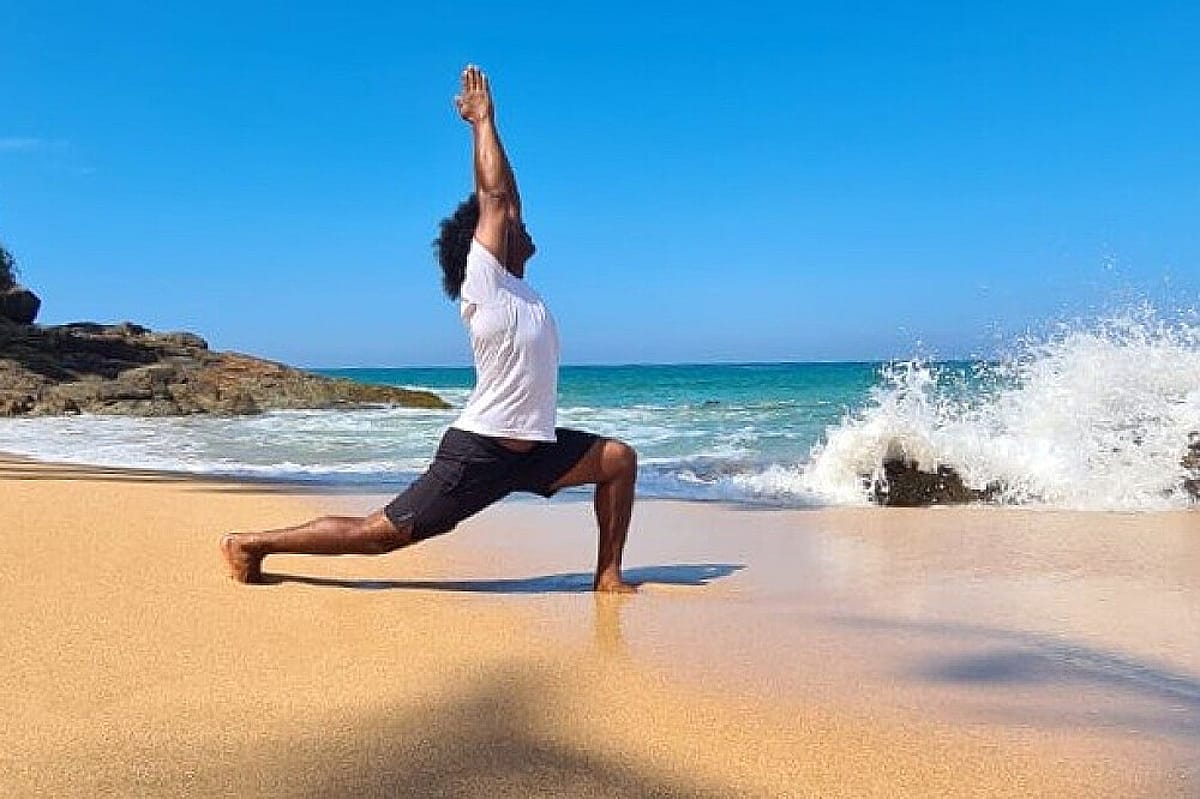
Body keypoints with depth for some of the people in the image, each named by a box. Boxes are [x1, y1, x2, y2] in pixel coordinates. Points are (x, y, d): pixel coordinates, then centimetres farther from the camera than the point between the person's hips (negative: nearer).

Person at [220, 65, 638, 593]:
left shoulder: (514, 285, 14)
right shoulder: (482, 281, -9)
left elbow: (507, 197, 17)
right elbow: (493, 195, -11)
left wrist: (486, 124, 19)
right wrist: (482, 121, 0)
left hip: (531, 447, 9)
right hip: (479, 449, -9)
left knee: (618, 459, 7)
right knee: (382, 533, -5)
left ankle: (607, 576, 10)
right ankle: (254, 544, 7)